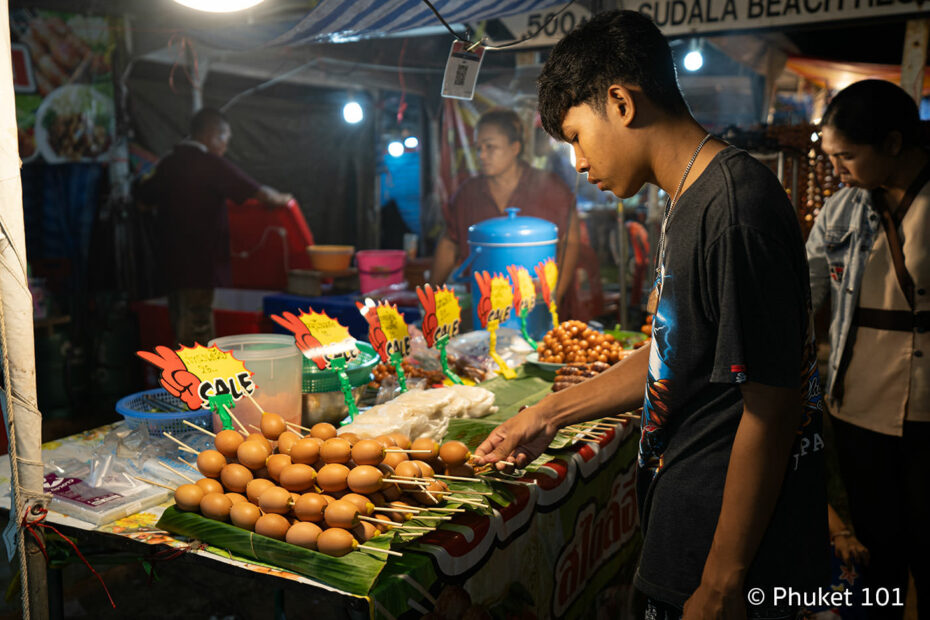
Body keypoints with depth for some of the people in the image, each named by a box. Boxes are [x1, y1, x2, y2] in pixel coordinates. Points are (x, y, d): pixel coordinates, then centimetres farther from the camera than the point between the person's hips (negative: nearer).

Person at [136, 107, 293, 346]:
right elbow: (259, 193, -12)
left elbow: (144, 195, 24)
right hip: (200, 265, -8)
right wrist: (283, 199, 8)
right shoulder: (212, 165, -13)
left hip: (173, 264, 8)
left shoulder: (169, 163, 9)